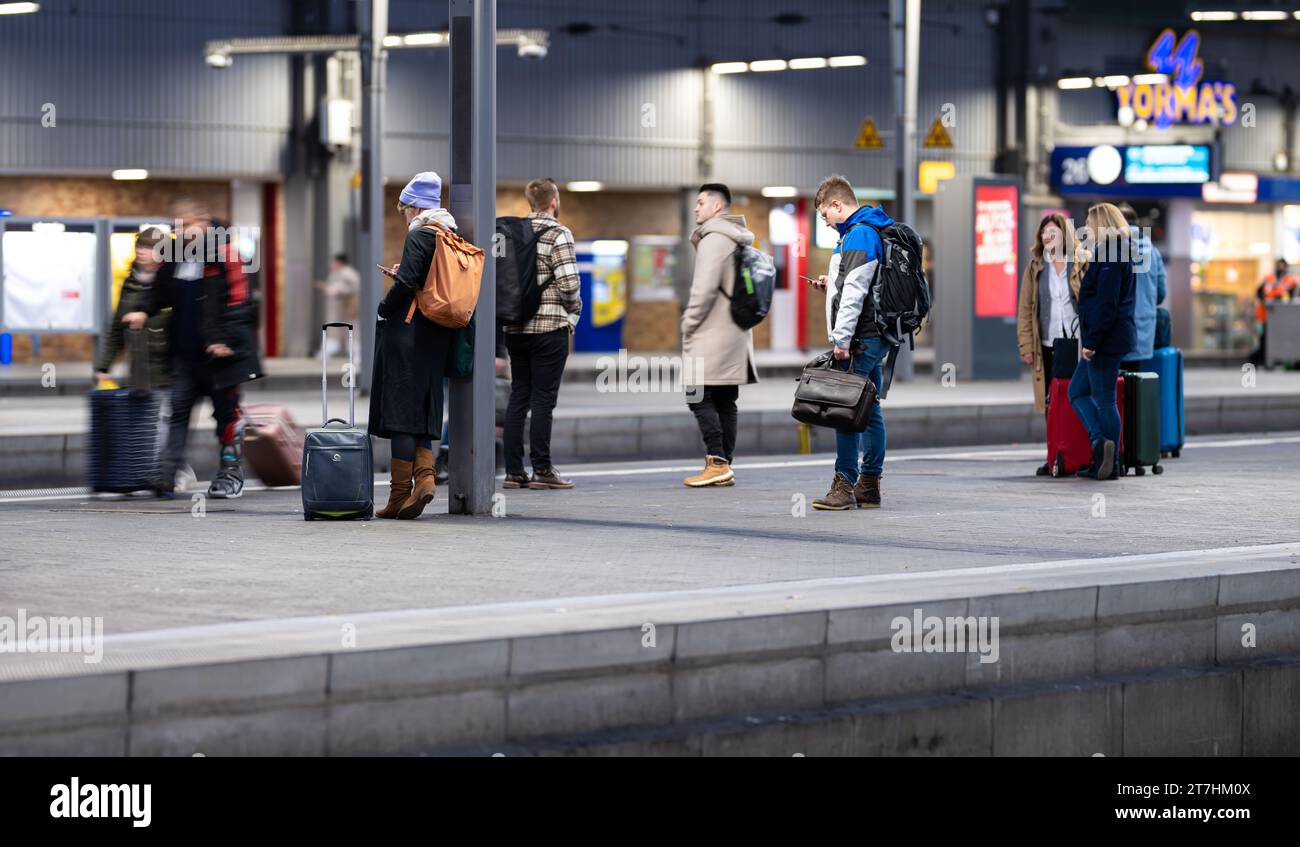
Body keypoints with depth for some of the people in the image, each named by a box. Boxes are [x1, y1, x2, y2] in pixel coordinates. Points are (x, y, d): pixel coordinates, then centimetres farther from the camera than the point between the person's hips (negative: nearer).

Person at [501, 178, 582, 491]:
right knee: (543, 398, -2)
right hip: (549, 326, -6)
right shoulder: (558, 234, -10)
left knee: (518, 395, 9)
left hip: (514, 327, 6)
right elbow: (568, 282, -16)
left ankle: (513, 471, 9)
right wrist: (573, 311, 2)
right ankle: (542, 470, 0)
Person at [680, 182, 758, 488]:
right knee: (725, 401, 9)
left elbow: (705, 287, -20)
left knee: (699, 397, -9)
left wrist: (688, 324, -10)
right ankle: (725, 466, 9)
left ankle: (717, 463, -13)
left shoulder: (714, 239, -12)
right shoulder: (738, 240, 18)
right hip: (736, 332, 10)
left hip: (712, 334, -10)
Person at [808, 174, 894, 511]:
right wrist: (833, 285, 19)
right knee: (869, 411, 11)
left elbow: (854, 291, -19)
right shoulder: (871, 231, 18)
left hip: (860, 340, -10)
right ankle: (869, 486, 15)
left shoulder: (858, 235, -13)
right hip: (876, 338, 10)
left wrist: (842, 339, -20)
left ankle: (845, 486, -10)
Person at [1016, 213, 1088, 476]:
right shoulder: (1035, 268, 10)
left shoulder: (1082, 265, 4)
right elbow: (1026, 309, 10)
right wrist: (1026, 346, 2)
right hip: (1047, 346, 2)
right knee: (1051, 404, 3)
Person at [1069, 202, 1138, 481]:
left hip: (1106, 339, -10)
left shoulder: (1110, 255, -16)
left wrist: (1091, 340, -21)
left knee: (1104, 400, -4)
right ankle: (1101, 441, 5)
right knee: (1077, 390, 14)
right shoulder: (1122, 253, 15)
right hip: (1118, 335, 10)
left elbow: (1106, 304, -22)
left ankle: (1110, 466, 0)